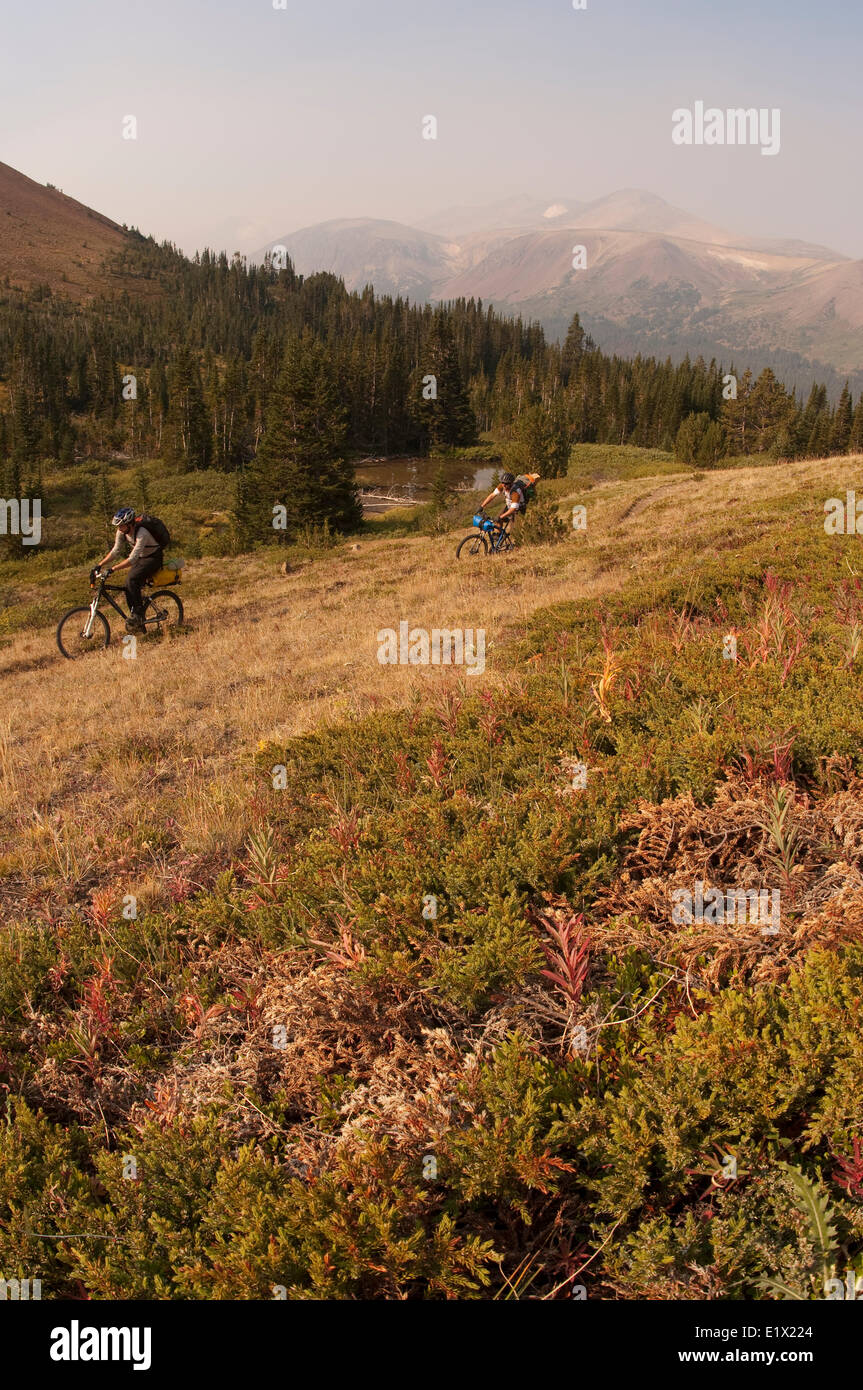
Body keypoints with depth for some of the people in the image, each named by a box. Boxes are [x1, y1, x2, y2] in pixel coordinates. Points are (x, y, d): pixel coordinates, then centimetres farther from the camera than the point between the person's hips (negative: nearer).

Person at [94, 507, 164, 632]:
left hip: (153, 559, -8)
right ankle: (139, 624, 3)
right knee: (128, 587, -6)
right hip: (141, 558, 8)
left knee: (132, 579, -28)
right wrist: (100, 564, -9)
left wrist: (113, 569, -40)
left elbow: (132, 559, -37)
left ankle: (138, 614, -20)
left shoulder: (142, 534, -33)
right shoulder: (122, 531, -10)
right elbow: (116, 550, 0)